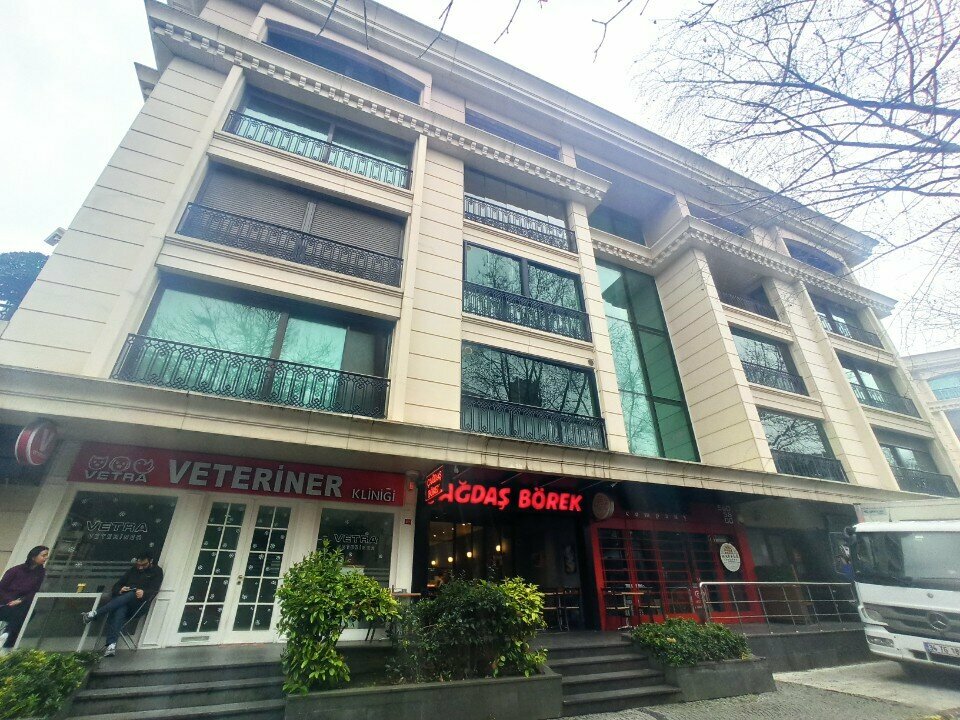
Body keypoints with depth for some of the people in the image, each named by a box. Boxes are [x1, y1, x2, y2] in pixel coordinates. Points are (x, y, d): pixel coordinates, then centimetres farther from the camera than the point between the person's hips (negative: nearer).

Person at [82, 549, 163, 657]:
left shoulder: (157, 572, 10)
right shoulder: (133, 570, 25)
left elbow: (154, 590, -3)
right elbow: (117, 585, 19)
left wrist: (144, 593, -24)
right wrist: (120, 590, -5)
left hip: (138, 604, -3)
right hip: (123, 601, 3)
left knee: (130, 595, -36)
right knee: (118, 612, -33)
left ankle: (95, 614, -31)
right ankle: (111, 645, -44)